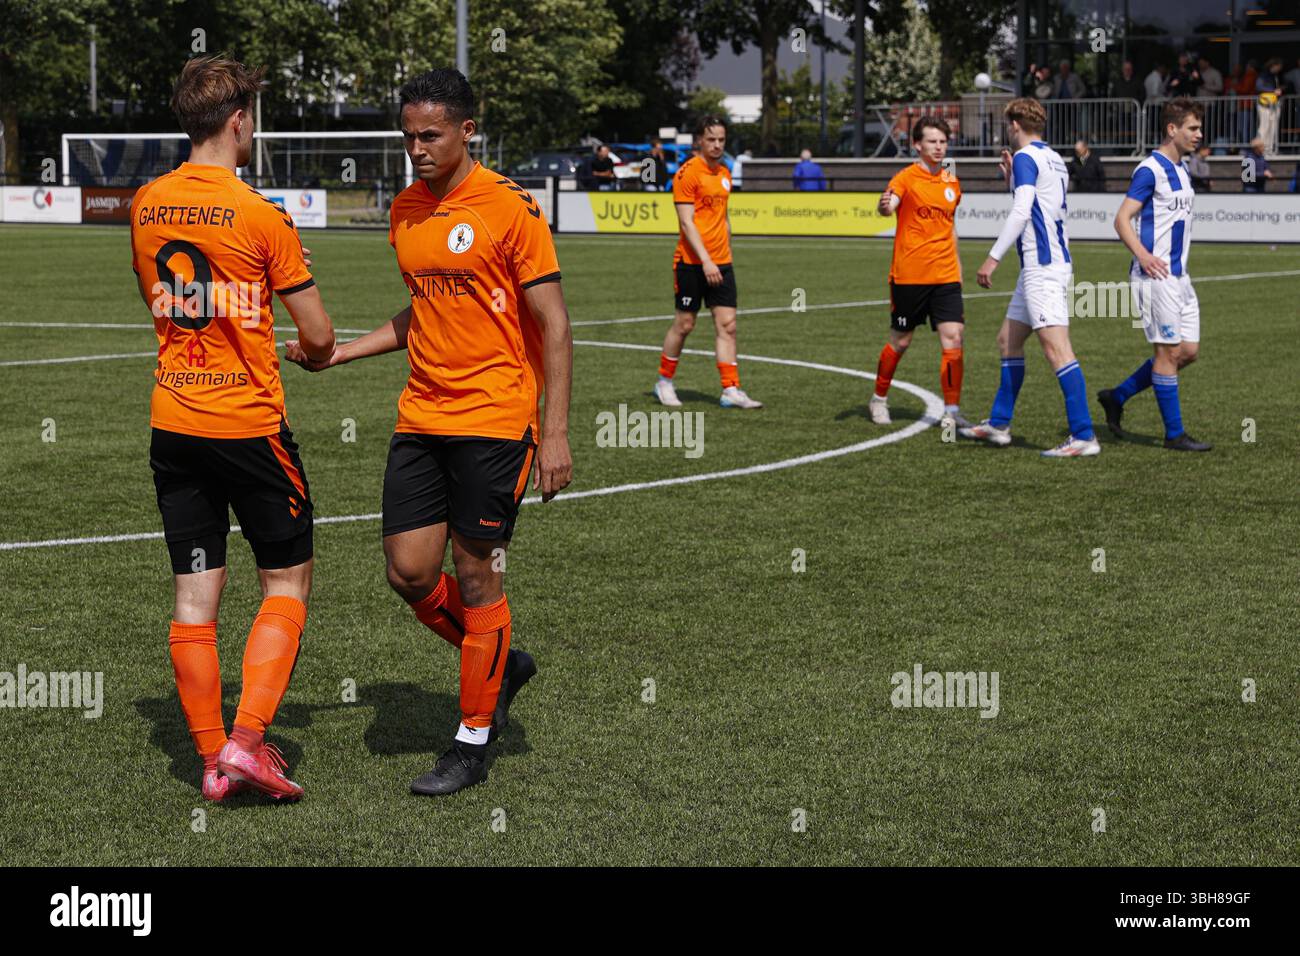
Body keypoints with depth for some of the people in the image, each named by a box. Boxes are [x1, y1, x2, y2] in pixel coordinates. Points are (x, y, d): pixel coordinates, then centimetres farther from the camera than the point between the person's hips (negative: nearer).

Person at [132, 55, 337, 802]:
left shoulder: (146, 206, 4)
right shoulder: (261, 215, -12)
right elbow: (318, 335, -8)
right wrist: (314, 350, 15)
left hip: (173, 423, 5)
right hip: (250, 425, -5)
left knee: (194, 597, 8)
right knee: (287, 582, 8)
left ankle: (212, 759, 11)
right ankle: (248, 738, -3)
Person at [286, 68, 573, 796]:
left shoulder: (509, 208, -10)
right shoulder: (405, 211, 10)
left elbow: (553, 324, -9)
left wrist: (556, 432, -14)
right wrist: (336, 354, 12)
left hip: (494, 422, -6)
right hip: (422, 418, 6)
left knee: (476, 574, -1)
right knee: (410, 571, 3)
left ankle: (474, 742, 12)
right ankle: (501, 665, 29)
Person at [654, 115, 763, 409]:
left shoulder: (724, 174, 13)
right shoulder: (688, 172, -10)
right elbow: (686, 222, -15)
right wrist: (706, 261, -21)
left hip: (720, 263, 6)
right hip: (692, 262, -6)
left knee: (727, 324, -2)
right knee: (684, 324, 2)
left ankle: (731, 390, -3)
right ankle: (664, 383, 19)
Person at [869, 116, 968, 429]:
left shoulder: (952, 182, 11)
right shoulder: (906, 178, -7)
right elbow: (888, 206, -27)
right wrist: (884, 206, -50)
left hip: (946, 275, 4)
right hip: (909, 275, -4)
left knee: (953, 338, -9)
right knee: (900, 341, 7)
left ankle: (952, 411, -5)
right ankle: (879, 399, 29)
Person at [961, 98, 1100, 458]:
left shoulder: (1026, 157, -10)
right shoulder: (1053, 159, 18)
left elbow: (1021, 212, -21)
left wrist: (993, 258, -21)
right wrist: (1012, 179, 28)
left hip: (1042, 266, -10)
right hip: (1050, 263, 10)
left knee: (1056, 348, -14)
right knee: (1008, 340, 18)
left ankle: (1084, 435, -18)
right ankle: (998, 424, 25)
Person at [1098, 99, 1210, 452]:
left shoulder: (1180, 170, 15)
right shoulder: (1150, 170, -12)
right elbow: (1122, 218, -18)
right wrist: (1142, 255, -31)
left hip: (1178, 276, 9)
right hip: (1155, 275, -9)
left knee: (1189, 351, 8)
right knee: (1169, 351, -4)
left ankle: (1116, 397, 19)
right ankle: (1174, 434, 4)